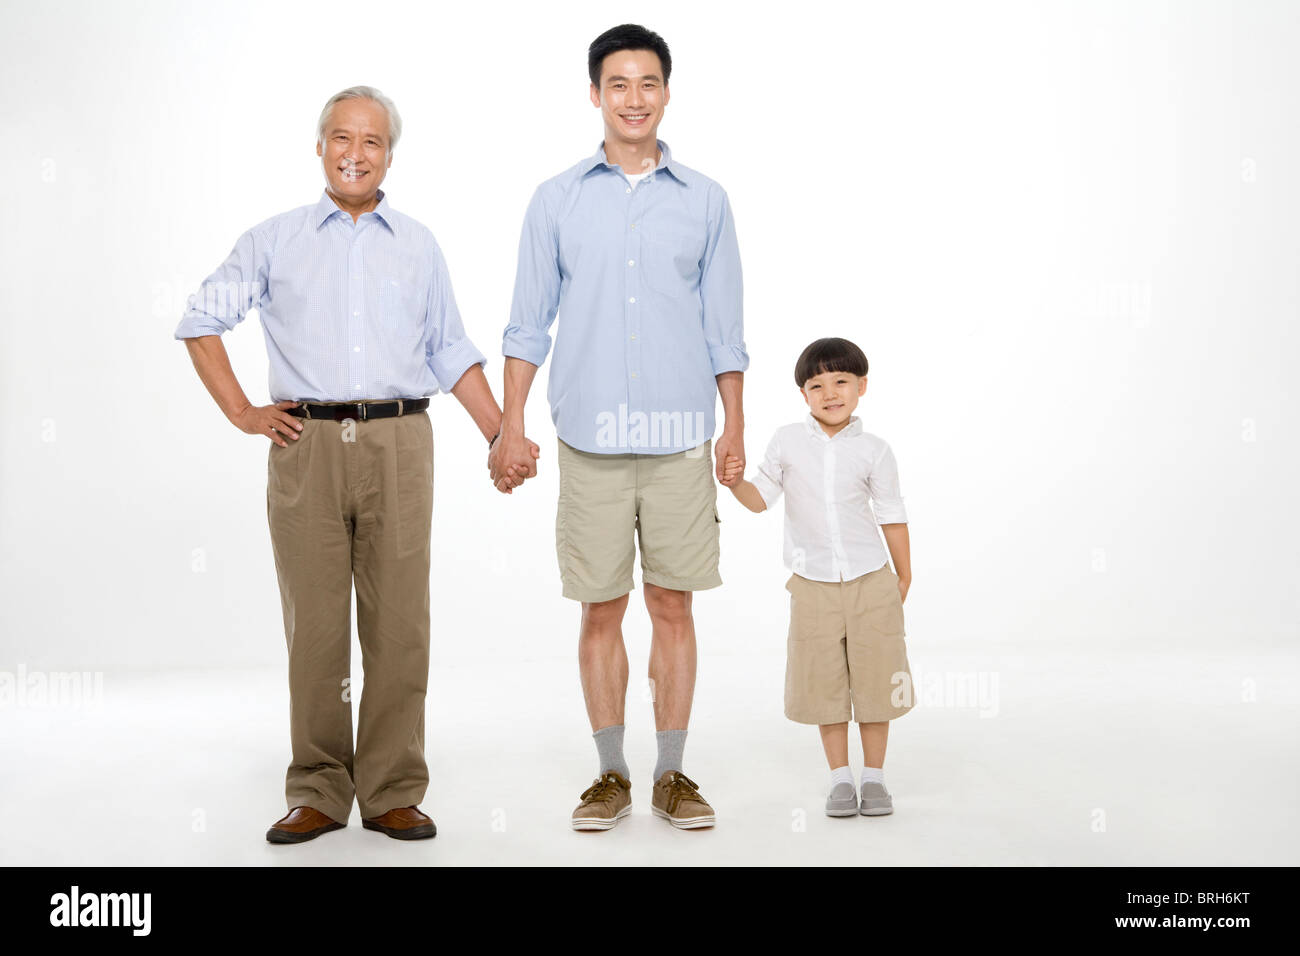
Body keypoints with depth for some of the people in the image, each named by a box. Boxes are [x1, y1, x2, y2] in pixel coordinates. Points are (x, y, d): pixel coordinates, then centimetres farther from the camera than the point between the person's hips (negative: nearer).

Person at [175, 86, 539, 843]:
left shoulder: (419, 245, 15)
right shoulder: (275, 240, 12)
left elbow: (453, 353, 16)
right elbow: (201, 322, 14)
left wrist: (503, 435, 7)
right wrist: (241, 412, 4)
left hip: (399, 445, 1)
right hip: (306, 445, 0)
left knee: (399, 625, 0)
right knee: (315, 625, 2)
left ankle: (393, 794, 10)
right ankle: (318, 795, 14)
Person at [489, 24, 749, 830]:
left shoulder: (705, 201, 8)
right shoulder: (557, 200, 7)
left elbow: (725, 327, 9)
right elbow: (529, 323, 7)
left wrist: (735, 427, 4)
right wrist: (511, 426, 1)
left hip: (681, 438, 0)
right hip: (591, 437, 0)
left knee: (674, 607, 5)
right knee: (601, 611, 5)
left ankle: (672, 774, 17)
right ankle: (612, 774, 19)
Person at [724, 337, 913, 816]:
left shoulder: (874, 451, -2)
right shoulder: (787, 440, 0)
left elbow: (891, 515, 5)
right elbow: (761, 498, 4)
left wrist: (904, 575, 10)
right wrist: (736, 482, -17)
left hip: (871, 582, 0)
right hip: (813, 584, 1)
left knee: (874, 678, 5)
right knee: (824, 682, 5)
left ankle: (874, 776, 19)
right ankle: (840, 777, 19)